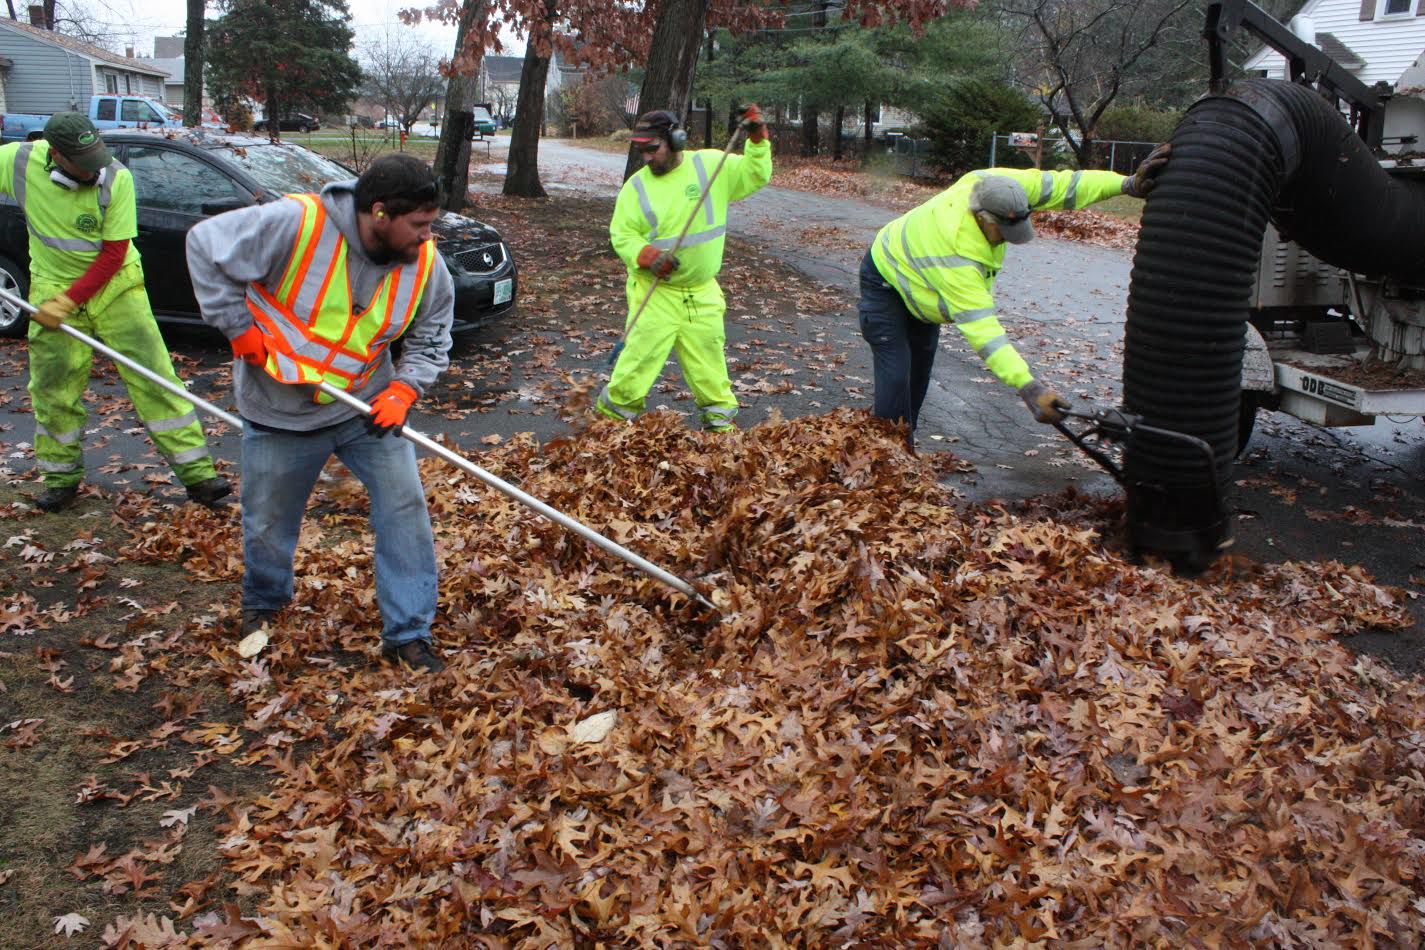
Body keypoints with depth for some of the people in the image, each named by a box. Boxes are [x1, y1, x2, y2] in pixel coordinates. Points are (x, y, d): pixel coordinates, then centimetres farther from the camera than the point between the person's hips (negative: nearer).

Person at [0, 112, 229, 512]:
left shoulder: (116, 178, -19)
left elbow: (112, 256, -16)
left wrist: (68, 301, -19)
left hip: (115, 286, -2)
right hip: (53, 288, 2)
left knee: (154, 377, -7)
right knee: (54, 389, 8)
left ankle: (197, 471, -3)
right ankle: (61, 476, 27)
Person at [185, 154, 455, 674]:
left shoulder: (425, 263, -12)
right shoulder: (294, 224, -26)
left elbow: (432, 339, 0)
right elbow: (205, 244, -17)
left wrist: (403, 389, -17)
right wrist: (239, 326, -17)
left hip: (367, 407, 3)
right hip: (280, 414, -2)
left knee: (405, 507, -7)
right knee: (268, 522, 14)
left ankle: (409, 634, 6)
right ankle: (263, 603, 47)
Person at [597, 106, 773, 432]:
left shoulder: (711, 165, -3)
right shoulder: (636, 186, -4)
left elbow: (755, 175, 2)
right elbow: (622, 235, -3)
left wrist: (757, 139, -13)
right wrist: (647, 256, -22)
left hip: (702, 293, 2)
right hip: (655, 292, -2)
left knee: (708, 356, 13)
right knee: (641, 354, -5)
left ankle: (720, 419, 28)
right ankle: (612, 412, 12)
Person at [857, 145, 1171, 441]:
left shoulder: (990, 185, -28)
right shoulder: (957, 259, -45)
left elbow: (1057, 186, -23)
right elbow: (982, 328, -49)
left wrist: (1127, 183, -32)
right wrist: (1027, 385, -56)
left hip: (917, 279, 9)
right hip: (886, 280, -9)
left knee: (921, 364, 14)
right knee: (895, 373, -17)